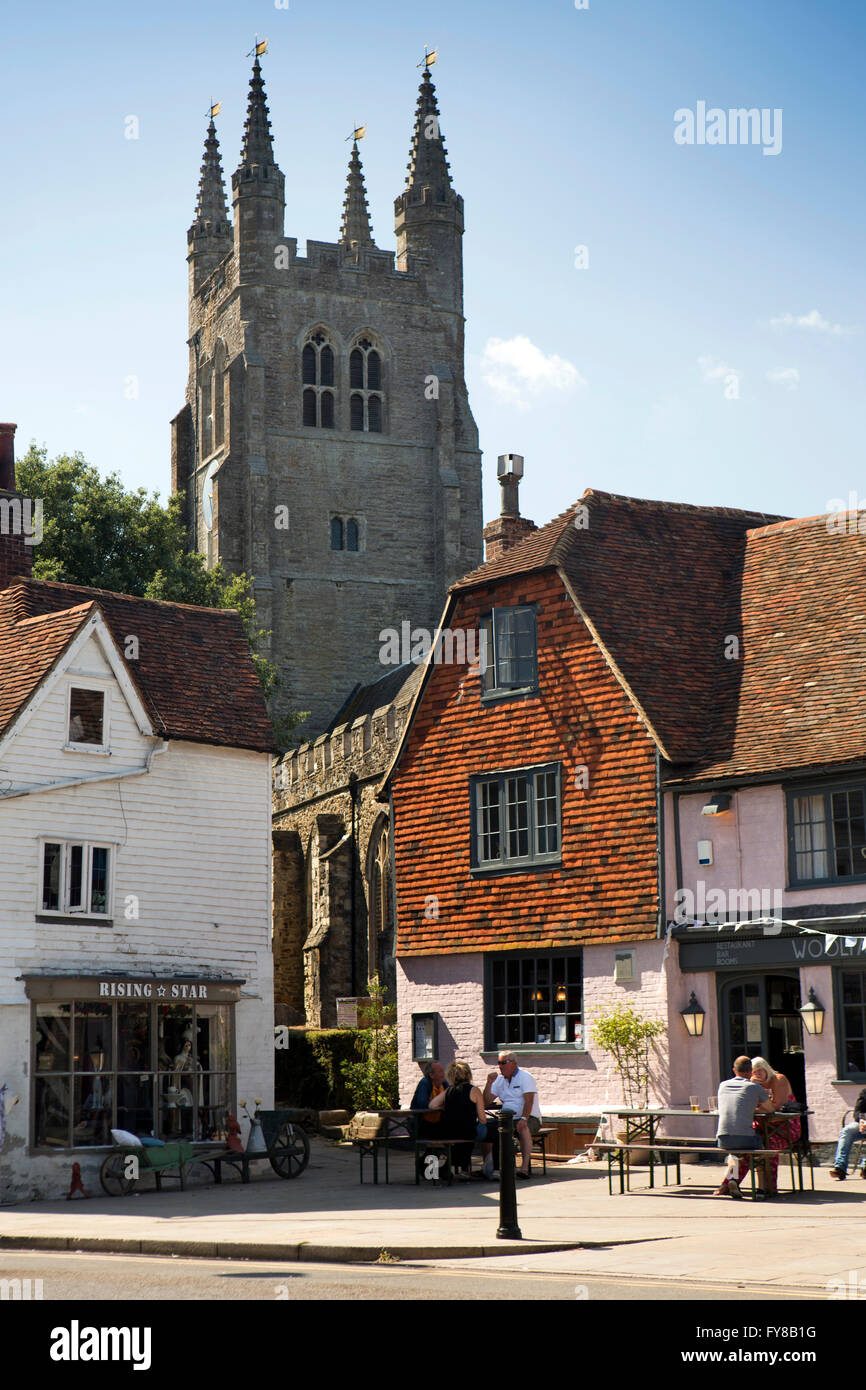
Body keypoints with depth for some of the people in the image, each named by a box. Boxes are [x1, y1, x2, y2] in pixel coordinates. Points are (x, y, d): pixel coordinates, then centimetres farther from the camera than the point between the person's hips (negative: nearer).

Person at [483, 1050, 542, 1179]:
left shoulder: (525, 1077, -3)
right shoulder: (500, 1080, 15)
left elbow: (529, 1101, -17)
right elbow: (486, 1102, 10)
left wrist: (523, 1119, -32)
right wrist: (489, 1082, -2)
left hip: (530, 1118, -5)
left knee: (523, 1129, -39)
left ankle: (525, 1167, -45)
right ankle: (487, 1165, -16)